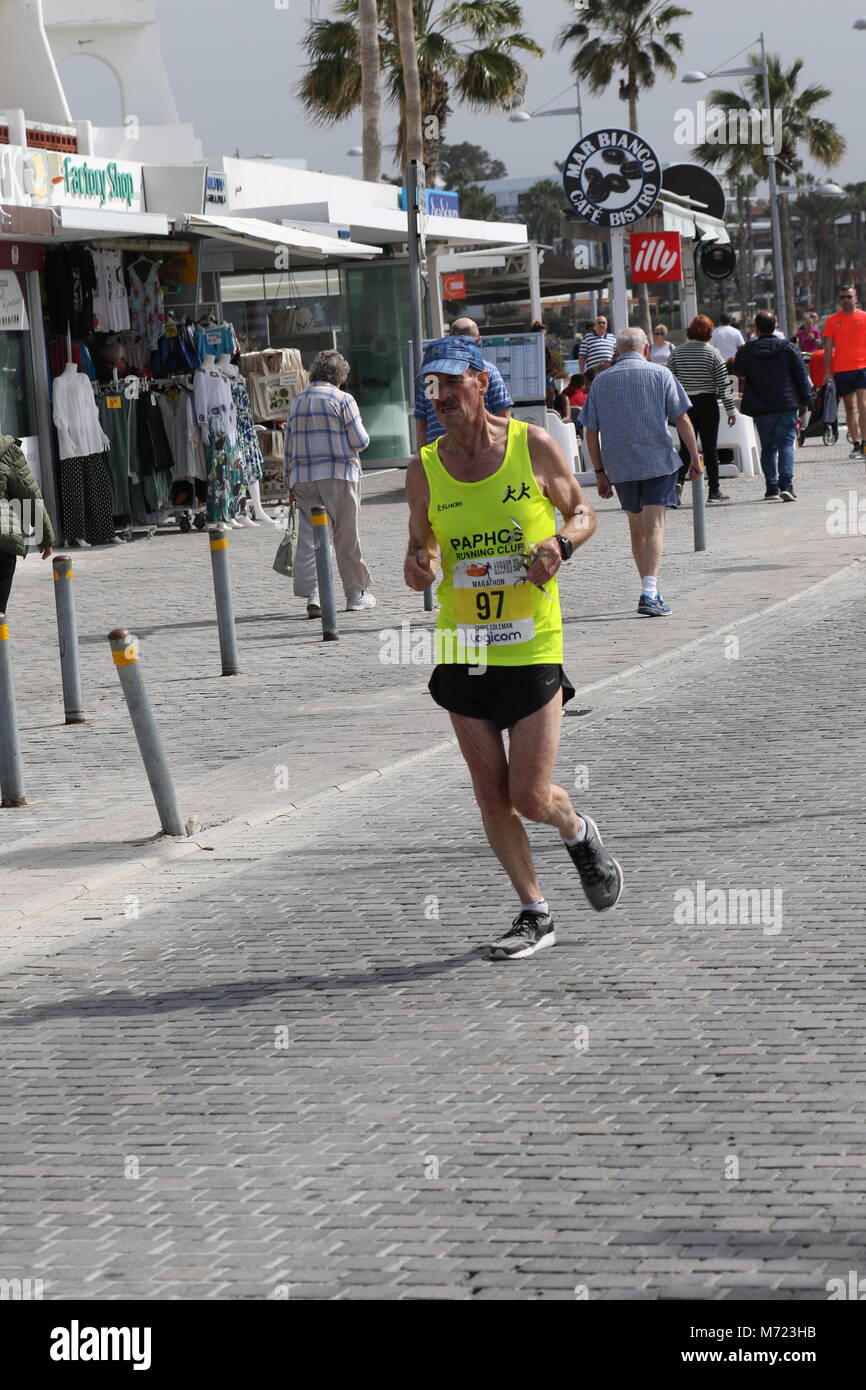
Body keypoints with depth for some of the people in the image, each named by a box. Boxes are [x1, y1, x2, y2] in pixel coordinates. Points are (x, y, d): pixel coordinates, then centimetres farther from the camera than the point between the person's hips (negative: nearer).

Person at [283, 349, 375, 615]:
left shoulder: (297, 402, 13)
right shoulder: (342, 399, -4)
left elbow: (289, 447, 14)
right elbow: (360, 441, -6)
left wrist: (290, 484, 19)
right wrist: (362, 437, 18)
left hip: (303, 478, 4)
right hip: (338, 474, -4)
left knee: (309, 536, 1)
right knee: (346, 536, 5)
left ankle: (312, 595, -11)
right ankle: (356, 594, 14)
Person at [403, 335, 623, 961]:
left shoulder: (533, 444, -4)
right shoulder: (425, 468, 2)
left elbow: (583, 512, 8)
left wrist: (560, 542, -14)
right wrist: (418, 565, -11)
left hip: (533, 645, -3)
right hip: (463, 649, 3)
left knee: (531, 797, -5)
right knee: (492, 798, 5)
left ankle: (578, 832, 30)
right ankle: (535, 915, 22)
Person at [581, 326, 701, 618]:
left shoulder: (601, 381, 8)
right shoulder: (660, 374, 0)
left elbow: (590, 432, 6)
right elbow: (682, 420, -4)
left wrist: (599, 472, 12)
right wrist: (695, 458, 4)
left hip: (620, 467, 3)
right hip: (658, 462, -3)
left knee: (637, 528, 17)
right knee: (654, 527, -6)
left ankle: (649, 591, 23)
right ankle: (650, 593, -21)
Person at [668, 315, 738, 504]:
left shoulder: (677, 353, 1)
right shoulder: (713, 353, -5)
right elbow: (723, 384, -4)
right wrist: (731, 409, 2)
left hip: (684, 405, 2)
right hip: (707, 404, -2)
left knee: (686, 447, 6)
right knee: (710, 448, 5)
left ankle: (678, 480, -17)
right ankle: (714, 491, 8)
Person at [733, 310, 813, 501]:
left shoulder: (746, 351, -2)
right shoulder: (788, 348, -2)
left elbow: (739, 372, 14)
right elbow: (802, 377, 1)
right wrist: (805, 401, 9)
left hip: (760, 407, 1)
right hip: (786, 405, -1)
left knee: (768, 447, 9)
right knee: (786, 444, -1)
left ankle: (772, 488, 7)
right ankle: (786, 484, -17)